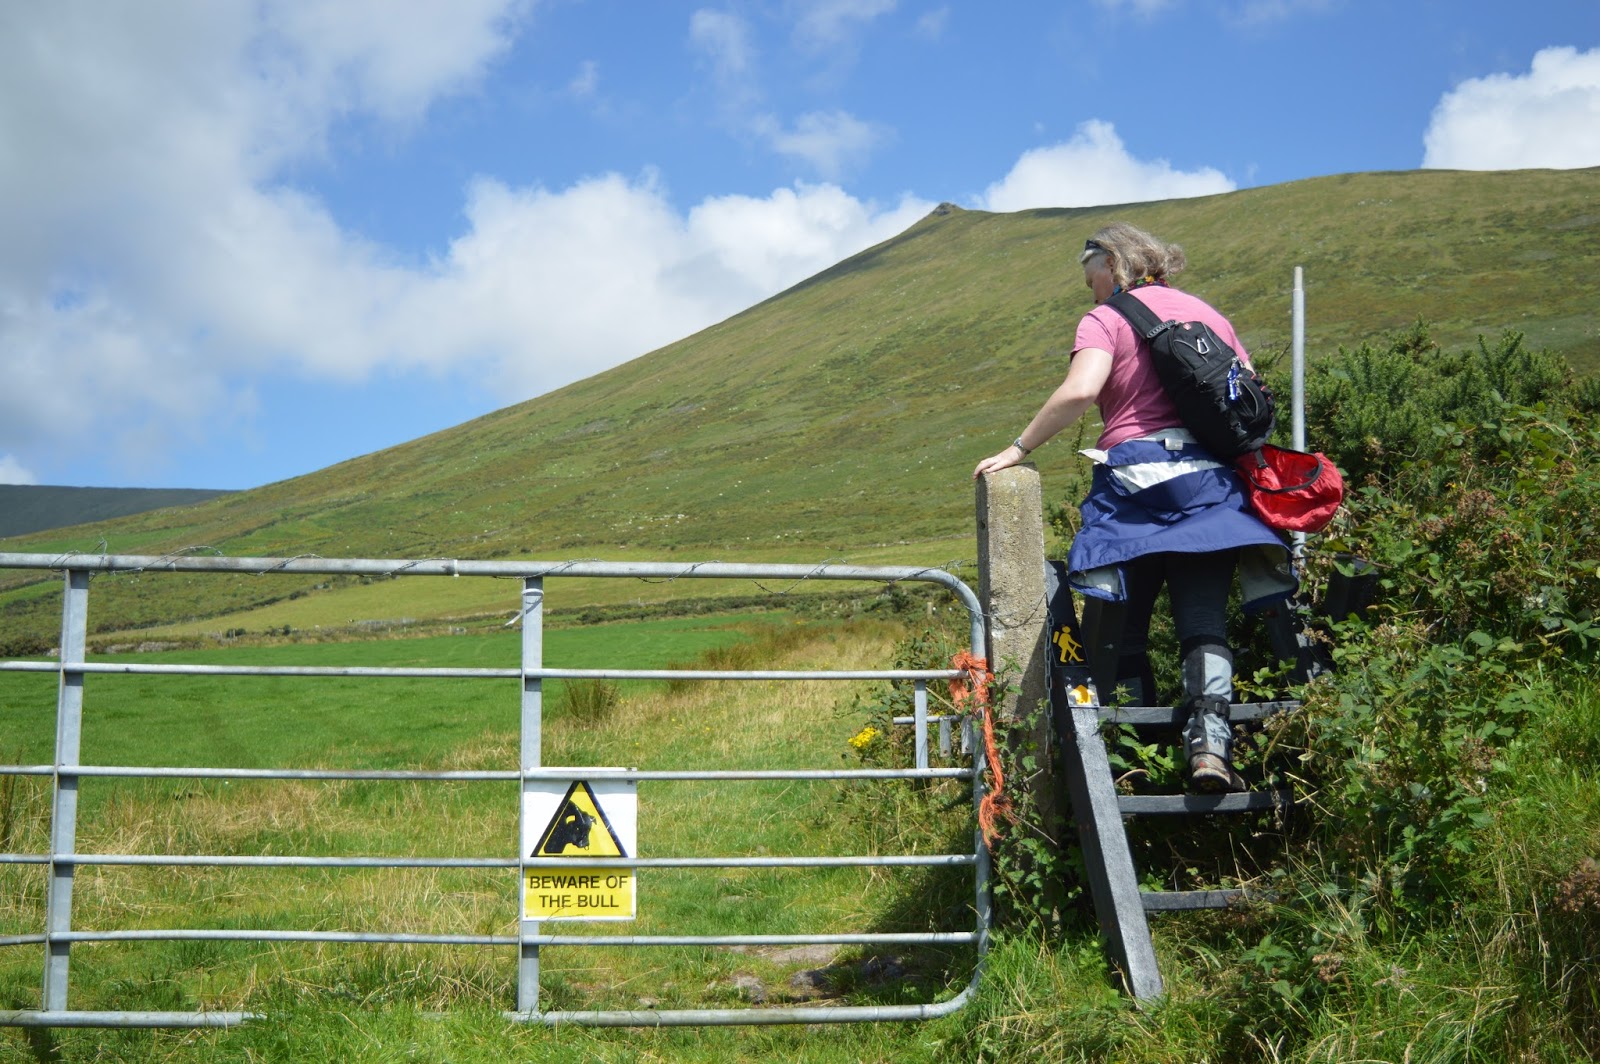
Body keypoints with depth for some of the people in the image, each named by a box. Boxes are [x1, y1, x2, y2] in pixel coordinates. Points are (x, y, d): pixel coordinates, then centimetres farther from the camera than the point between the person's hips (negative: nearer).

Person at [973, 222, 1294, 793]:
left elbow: (1081, 390, -15)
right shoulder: (1207, 312, 19)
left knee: (1126, 625, 5)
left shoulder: (1106, 320, 2)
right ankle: (1209, 741, -20)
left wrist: (1019, 448, -9)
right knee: (1204, 618, -2)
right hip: (1212, 478, 4)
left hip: (1136, 472, -4)